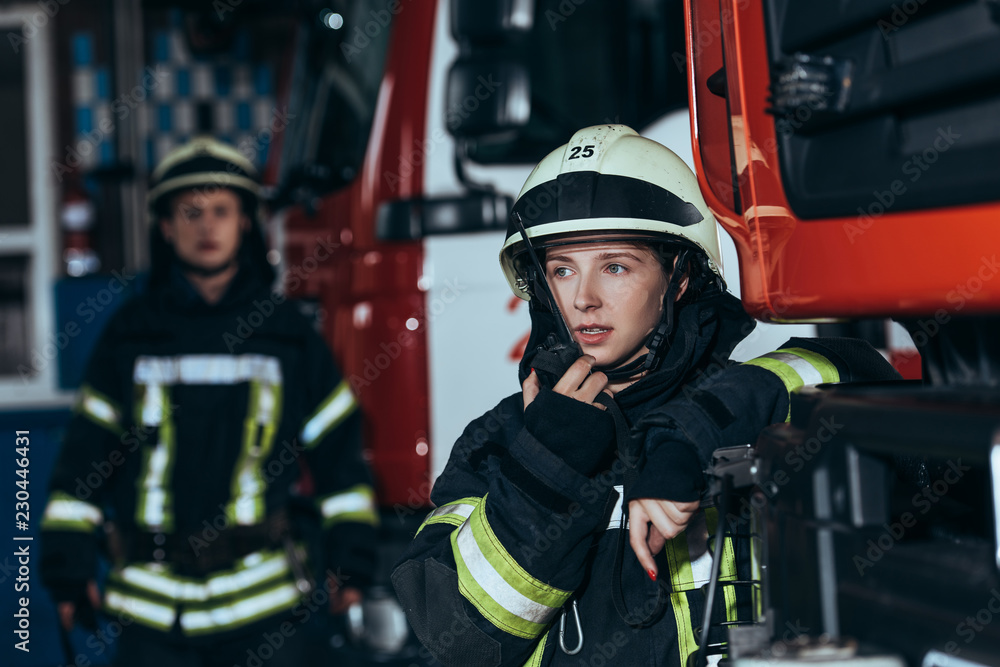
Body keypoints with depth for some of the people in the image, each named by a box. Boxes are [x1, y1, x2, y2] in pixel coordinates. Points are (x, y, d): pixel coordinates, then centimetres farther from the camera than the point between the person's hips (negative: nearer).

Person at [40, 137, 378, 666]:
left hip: (264, 599, 0)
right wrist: (68, 564, 1)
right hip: (152, 601, 0)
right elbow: (82, 461, 8)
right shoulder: (128, 336, 7)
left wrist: (350, 559, 2)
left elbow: (340, 453, 9)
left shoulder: (288, 333, 7)